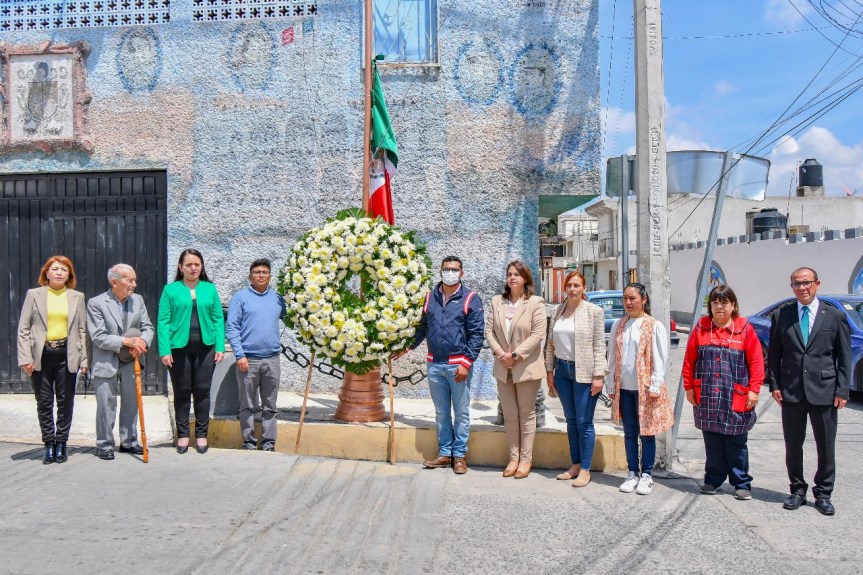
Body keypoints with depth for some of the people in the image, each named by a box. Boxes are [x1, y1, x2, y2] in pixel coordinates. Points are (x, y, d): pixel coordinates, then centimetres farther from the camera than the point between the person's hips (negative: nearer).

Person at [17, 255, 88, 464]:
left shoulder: (77, 297, 9)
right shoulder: (34, 294, 6)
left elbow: (82, 330, 7)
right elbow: (23, 329, 3)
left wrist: (84, 359, 1)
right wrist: (25, 358, -6)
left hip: (67, 355, 1)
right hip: (41, 354, 0)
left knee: (65, 401, 4)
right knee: (44, 402, 4)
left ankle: (61, 443, 15)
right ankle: (49, 444, 14)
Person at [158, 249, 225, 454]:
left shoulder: (210, 289, 6)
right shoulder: (171, 290, 1)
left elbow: (218, 319, 5)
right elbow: (164, 321, -2)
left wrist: (220, 347, -3)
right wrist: (164, 350, -10)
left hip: (205, 347, 1)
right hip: (179, 347, -1)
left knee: (202, 391, 6)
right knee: (182, 392, 8)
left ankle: (201, 434, 17)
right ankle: (183, 434, 19)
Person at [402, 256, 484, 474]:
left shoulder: (470, 299, -3)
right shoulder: (430, 297, 10)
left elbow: (477, 334, -7)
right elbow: (422, 327, 19)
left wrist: (466, 362, -14)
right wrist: (406, 347, 10)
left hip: (458, 365, -4)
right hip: (435, 364, 4)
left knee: (461, 412, 5)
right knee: (441, 413, 12)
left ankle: (459, 455, 16)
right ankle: (444, 453, 23)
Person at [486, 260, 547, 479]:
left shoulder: (535, 302, -7)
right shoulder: (497, 301, 7)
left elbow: (538, 334, -13)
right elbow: (489, 330, 5)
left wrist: (515, 355, -17)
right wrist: (499, 352, -11)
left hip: (526, 367, -4)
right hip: (503, 368, 4)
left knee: (526, 414, 7)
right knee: (509, 415, 11)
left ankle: (526, 459, 15)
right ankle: (514, 457, 20)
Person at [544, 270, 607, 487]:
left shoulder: (594, 311, -5)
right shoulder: (558, 311, 9)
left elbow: (599, 345, -8)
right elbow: (550, 343, 13)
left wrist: (598, 375, -13)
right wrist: (549, 371, 11)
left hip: (584, 372, -5)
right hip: (562, 370, 5)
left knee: (584, 422, -1)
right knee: (571, 420, 12)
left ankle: (585, 469, 8)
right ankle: (575, 464, 22)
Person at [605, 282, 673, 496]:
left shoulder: (654, 326, -4)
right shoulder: (618, 326, 9)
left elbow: (660, 359, -6)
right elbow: (612, 358, 12)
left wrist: (655, 386, -11)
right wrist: (611, 385, 9)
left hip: (645, 388, -4)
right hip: (624, 388, 4)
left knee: (646, 433, 4)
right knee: (629, 433, 11)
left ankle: (647, 475, 15)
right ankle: (632, 474, 21)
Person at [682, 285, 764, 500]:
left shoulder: (745, 329, -1)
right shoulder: (700, 329, 5)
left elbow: (756, 361, -2)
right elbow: (689, 360, 7)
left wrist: (754, 389, -7)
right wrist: (689, 387, 4)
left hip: (736, 399, -2)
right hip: (706, 398, 2)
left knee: (737, 444, 6)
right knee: (712, 444, 10)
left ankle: (742, 484, 18)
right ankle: (713, 480, 23)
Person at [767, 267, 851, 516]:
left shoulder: (835, 316, 2)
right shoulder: (781, 316, 5)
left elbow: (844, 357, 2)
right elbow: (774, 354, 7)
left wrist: (842, 391, -4)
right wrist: (774, 385, -1)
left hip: (824, 392, -1)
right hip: (791, 392, 1)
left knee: (826, 447, 7)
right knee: (793, 446, 10)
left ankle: (823, 494, 22)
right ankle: (798, 490, 25)